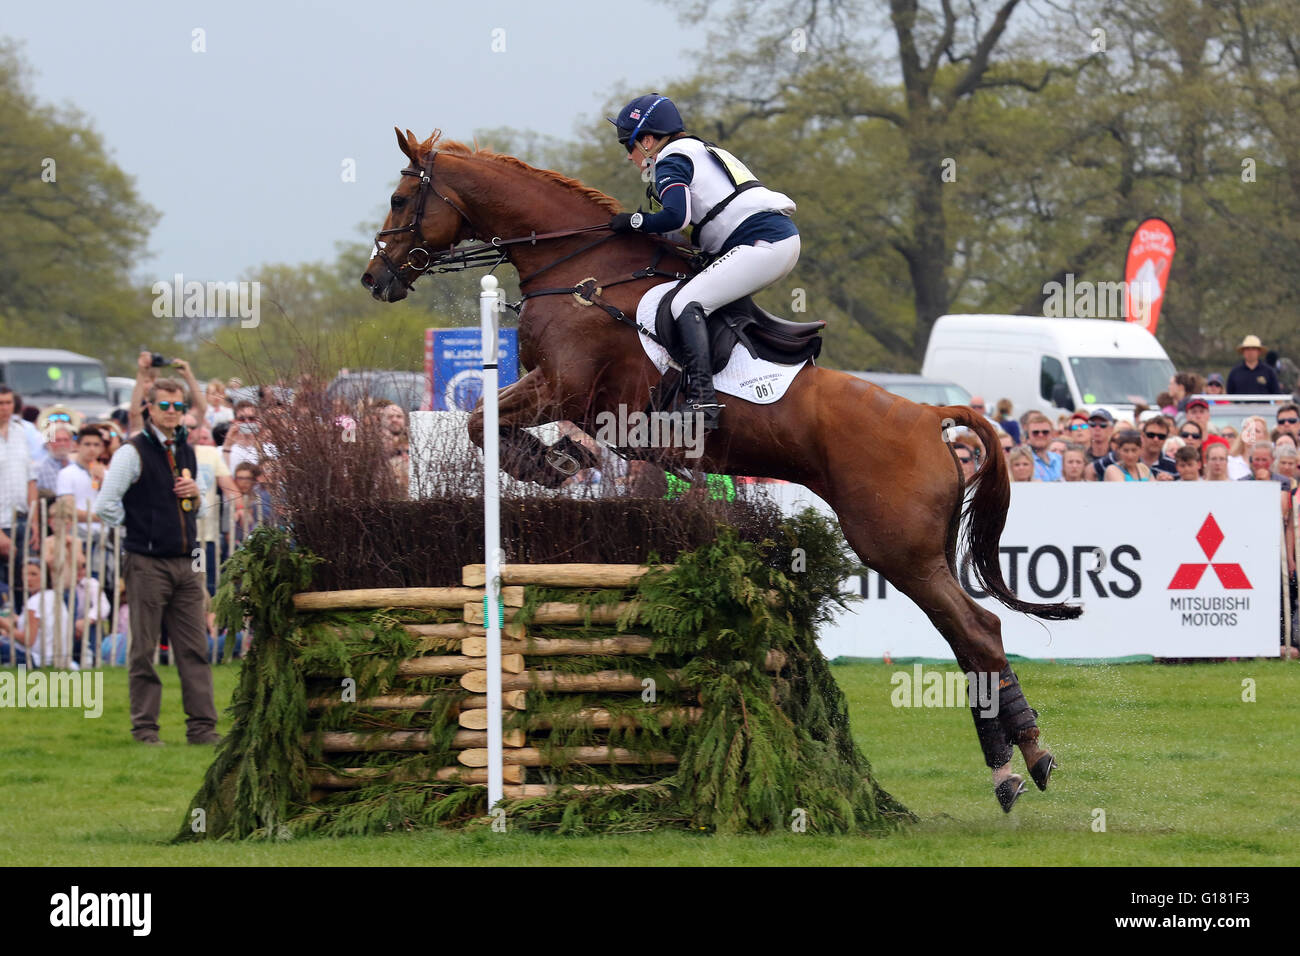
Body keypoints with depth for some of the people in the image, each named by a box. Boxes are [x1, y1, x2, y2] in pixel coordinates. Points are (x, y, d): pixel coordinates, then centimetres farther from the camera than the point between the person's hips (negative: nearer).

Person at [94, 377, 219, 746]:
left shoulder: (186, 452, 14)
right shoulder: (133, 453, -7)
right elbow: (105, 505, -12)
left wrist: (195, 493, 5)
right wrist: (137, 527, -2)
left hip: (184, 563, 6)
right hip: (147, 564, -6)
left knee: (195, 647, 3)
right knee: (144, 650, 0)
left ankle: (202, 726, 5)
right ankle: (145, 727, 5)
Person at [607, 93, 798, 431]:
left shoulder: (670, 163, -1)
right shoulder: (703, 153, 28)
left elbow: (676, 215, -18)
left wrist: (634, 222, -3)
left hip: (762, 244, -10)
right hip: (786, 239, 10)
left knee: (687, 302, -16)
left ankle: (702, 401, -31)